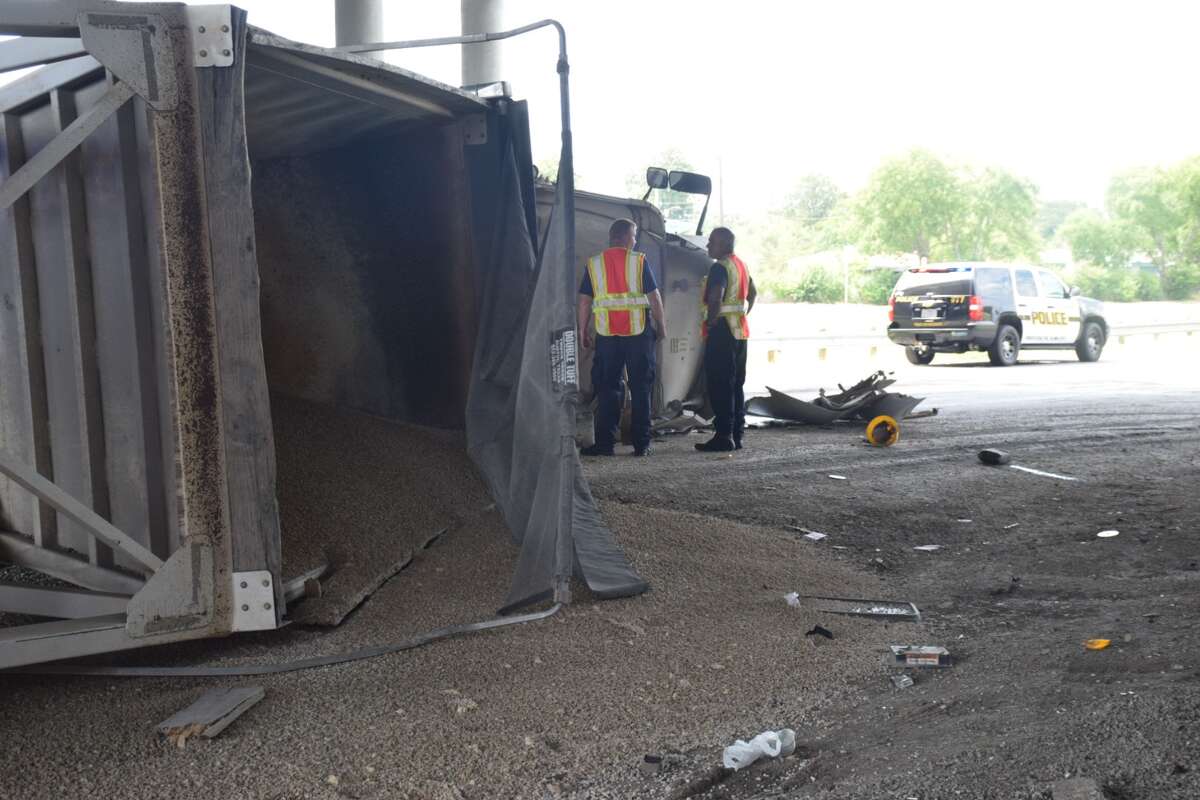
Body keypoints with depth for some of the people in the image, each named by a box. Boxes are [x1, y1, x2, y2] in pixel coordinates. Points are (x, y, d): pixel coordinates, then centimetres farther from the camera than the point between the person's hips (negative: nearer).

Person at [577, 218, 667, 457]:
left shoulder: (594, 263, 6)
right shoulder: (639, 261, 0)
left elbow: (584, 301, 4)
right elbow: (654, 296, -1)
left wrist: (583, 330, 11)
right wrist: (661, 326, 7)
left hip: (606, 334, 2)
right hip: (638, 331, -1)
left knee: (607, 388, 7)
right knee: (641, 387, 6)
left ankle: (605, 442, 3)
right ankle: (641, 443, 8)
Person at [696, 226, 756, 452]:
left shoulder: (719, 268, -14)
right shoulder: (741, 265, 17)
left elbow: (715, 298, -27)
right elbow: (753, 293, 28)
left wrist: (710, 322, -15)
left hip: (722, 331, -10)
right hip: (740, 330, 10)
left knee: (719, 385, -7)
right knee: (736, 385, 12)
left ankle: (724, 436, -9)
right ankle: (736, 435, 16)